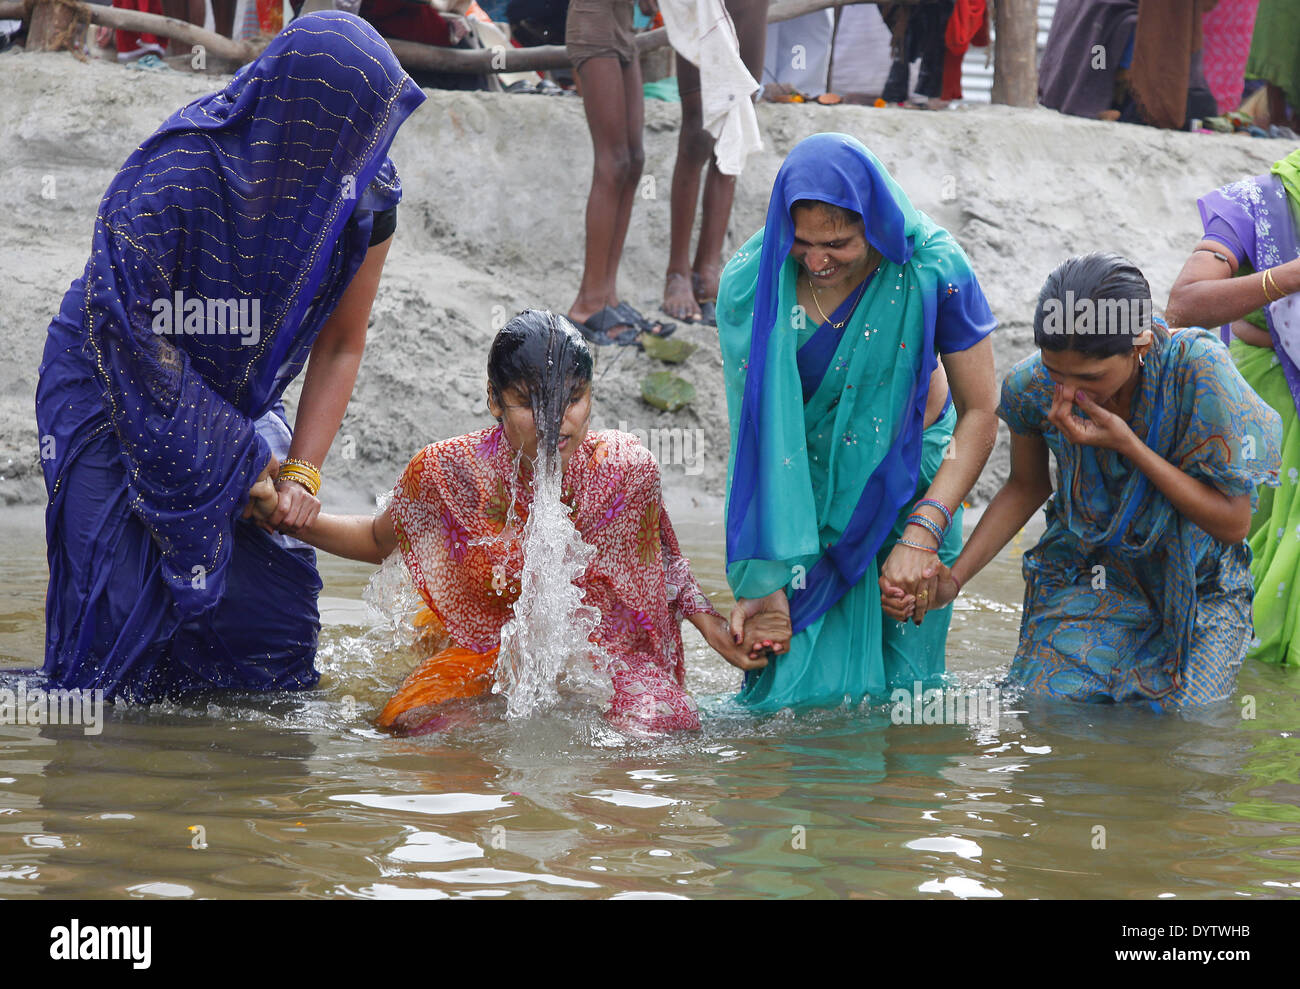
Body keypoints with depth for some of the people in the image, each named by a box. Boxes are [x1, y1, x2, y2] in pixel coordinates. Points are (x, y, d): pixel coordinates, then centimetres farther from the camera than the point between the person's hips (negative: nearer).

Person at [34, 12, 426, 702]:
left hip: (237, 404, 5)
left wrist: (301, 469, -13)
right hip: (114, 393, -4)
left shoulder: (366, 195, -15)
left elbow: (340, 345, -4)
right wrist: (238, 456, -19)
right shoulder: (172, 177, -30)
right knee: (123, 602, -12)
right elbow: (135, 335, -21)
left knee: (273, 597, -4)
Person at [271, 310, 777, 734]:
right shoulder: (448, 473, -17)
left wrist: (712, 625, -7)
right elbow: (378, 540, 4)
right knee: (408, 723, -29)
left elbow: (660, 558, 7)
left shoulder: (626, 468, -15)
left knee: (663, 724, -29)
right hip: (484, 649, 0)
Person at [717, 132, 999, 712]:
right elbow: (753, 434, -14)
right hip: (798, 491, 0)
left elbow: (979, 413, -13)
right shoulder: (750, 282, -19)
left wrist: (922, 533, -22)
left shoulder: (933, 270, -22)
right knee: (795, 687, -3)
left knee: (903, 690, 0)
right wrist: (761, 577, -19)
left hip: (906, 486, 0)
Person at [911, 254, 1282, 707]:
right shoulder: (1031, 386, -17)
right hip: (1084, 580, 2)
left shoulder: (1197, 371, -27)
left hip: (1196, 589, -2)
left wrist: (1127, 444, -30)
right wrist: (954, 577, -7)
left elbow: (1233, 522, -18)